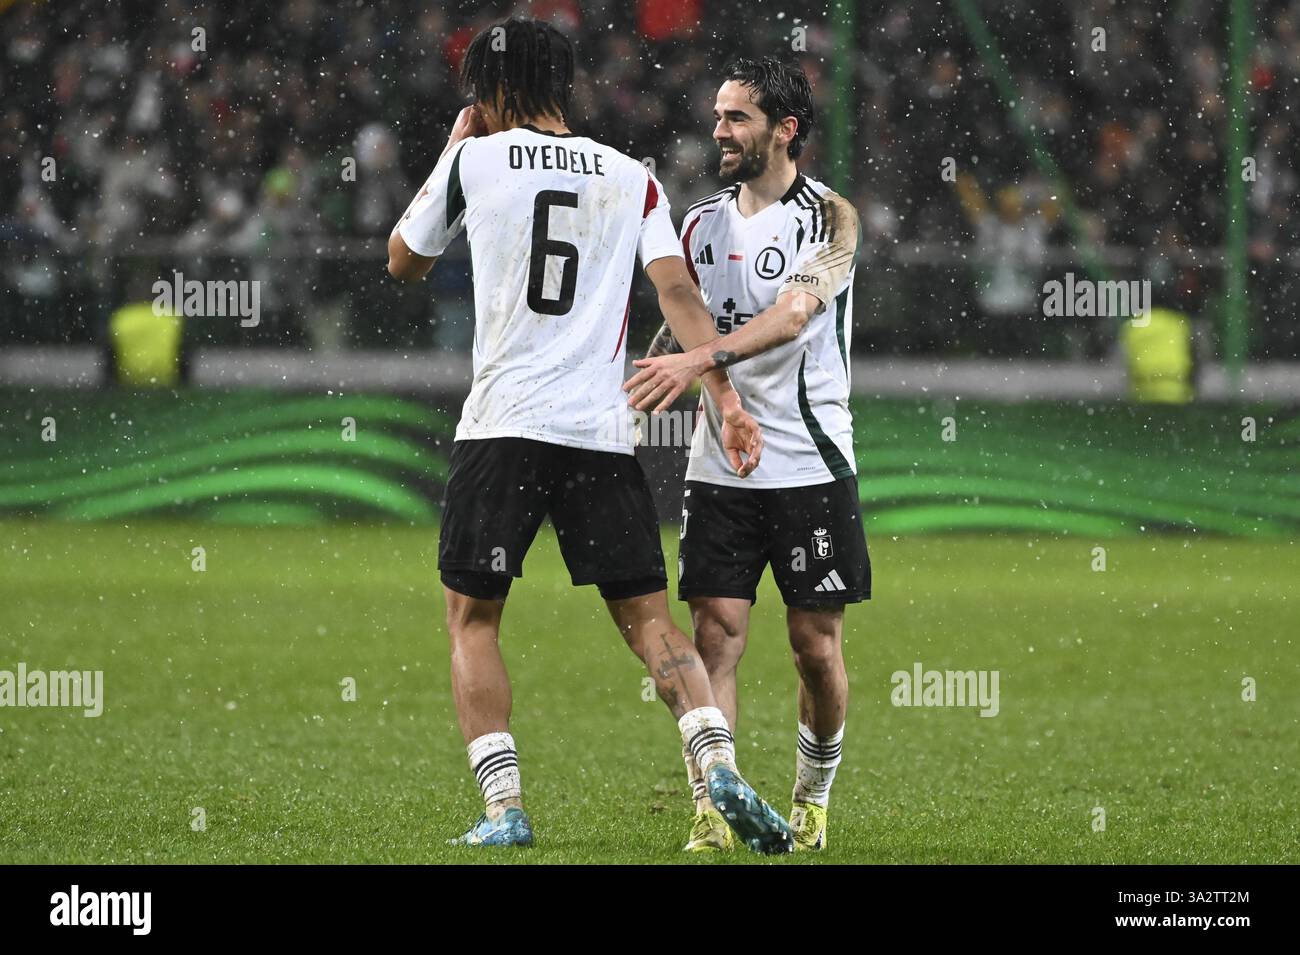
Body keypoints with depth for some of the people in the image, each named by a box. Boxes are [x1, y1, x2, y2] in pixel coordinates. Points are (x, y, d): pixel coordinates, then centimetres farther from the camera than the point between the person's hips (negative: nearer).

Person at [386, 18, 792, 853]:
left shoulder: (475, 161, 3)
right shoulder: (632, 179, 11)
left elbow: (404, 263, 19)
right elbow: (678, 291, -1)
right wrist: (726, 396, -5)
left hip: (501, 431, -2)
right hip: (603, 433, 3)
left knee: (472, 619, 8)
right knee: (648, 618, 6)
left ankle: (504, 808, -2)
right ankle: (719, 764, -15)